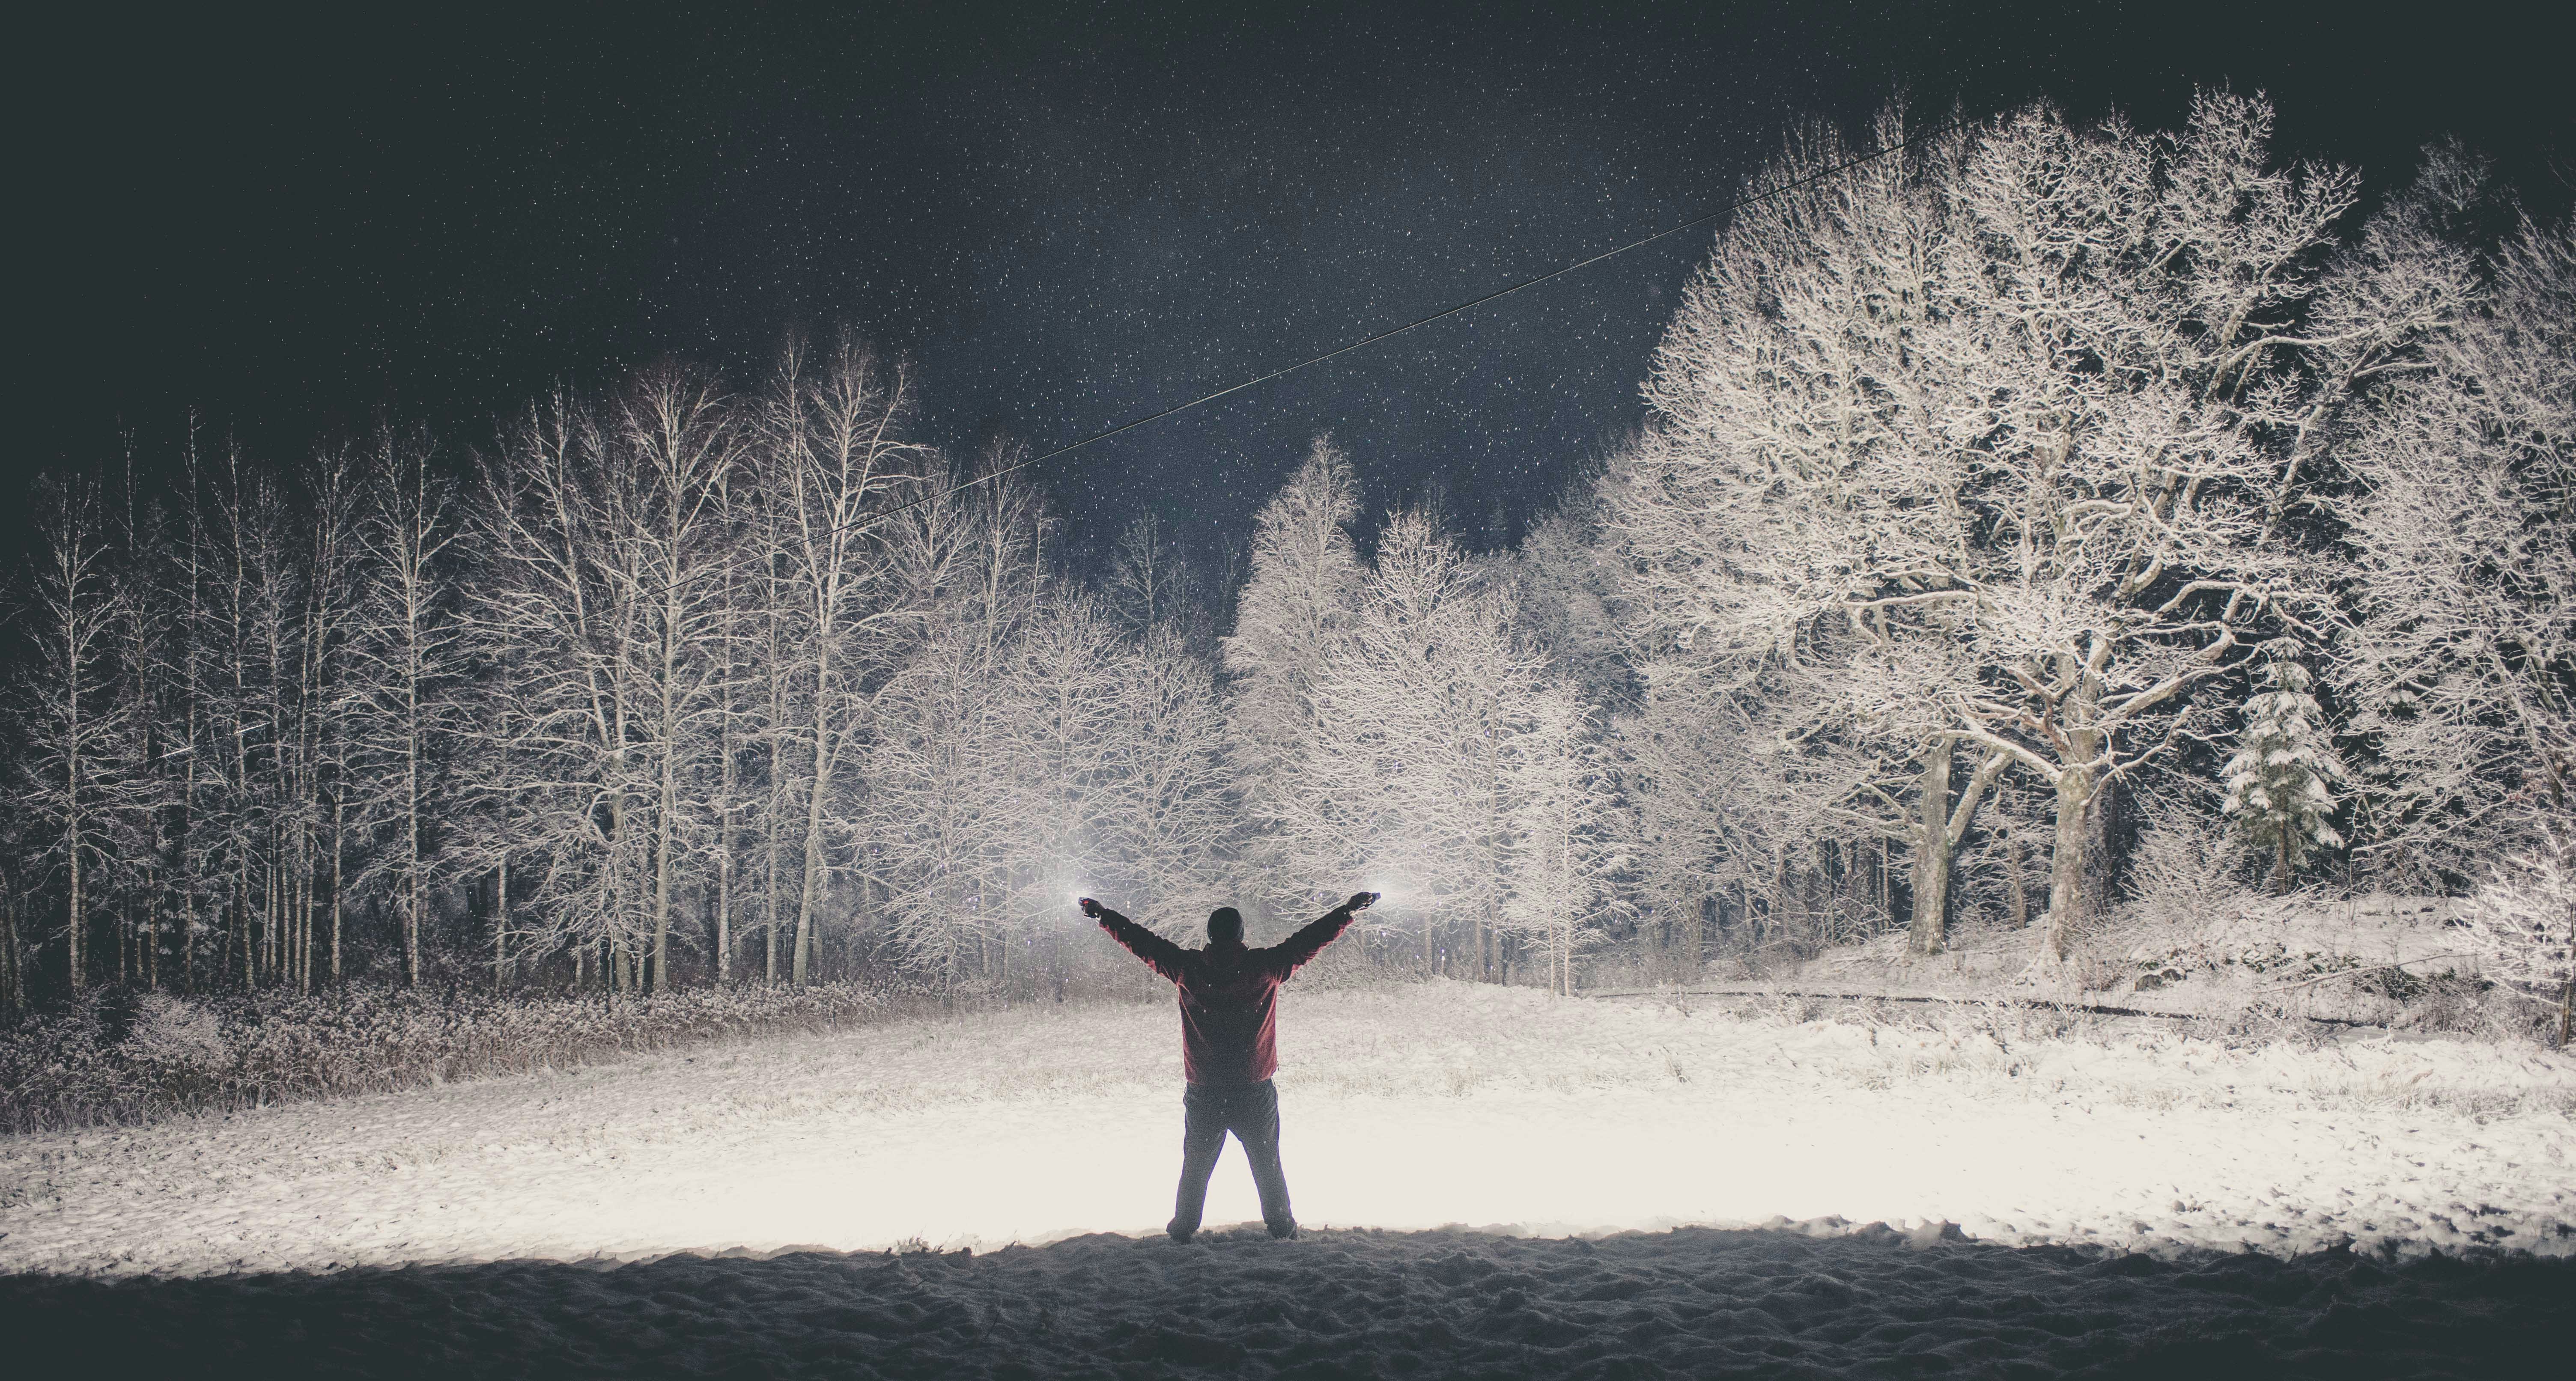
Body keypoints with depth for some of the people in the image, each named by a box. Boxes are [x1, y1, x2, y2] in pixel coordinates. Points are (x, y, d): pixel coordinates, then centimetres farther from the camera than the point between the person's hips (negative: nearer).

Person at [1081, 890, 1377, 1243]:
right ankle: (1281, 1225, 23)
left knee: (1196, 1164, 17)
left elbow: (1143, 942, 1)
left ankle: (1184, 1227, 24)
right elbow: (1311, 940, -3)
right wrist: (1350, 909, 5)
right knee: (1267, 1163, 15)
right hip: (1255, 1091, -1)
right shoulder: (1265, 966, -9)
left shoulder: (1188, 968, -7)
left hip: (1203, 1093, 1)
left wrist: (1101, 915, 12)